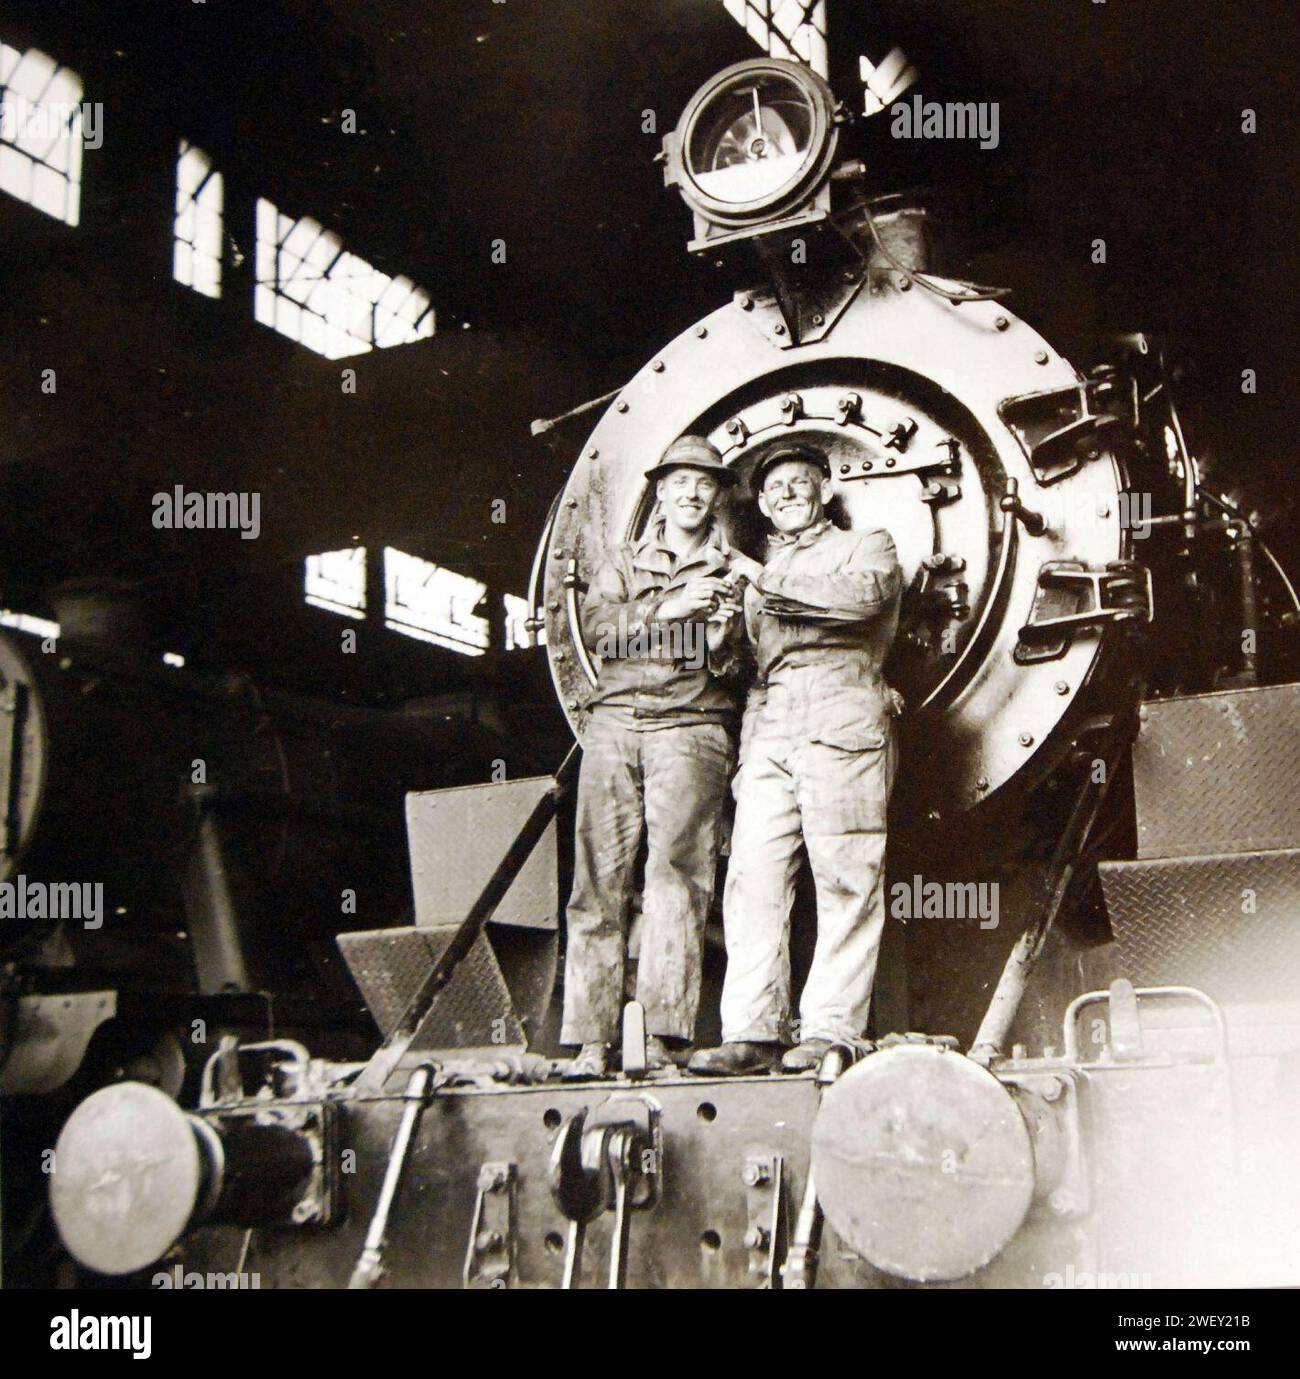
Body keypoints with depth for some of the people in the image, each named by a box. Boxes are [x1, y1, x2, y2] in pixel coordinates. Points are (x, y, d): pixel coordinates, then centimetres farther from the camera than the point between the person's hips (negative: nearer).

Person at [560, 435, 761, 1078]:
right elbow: (598, 626, 5)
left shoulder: (735, 573, 18)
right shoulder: (623, 564, 24)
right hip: (615, 719, 2)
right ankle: (591, 1043, -5)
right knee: (599, 877, -5)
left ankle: (663, 1039, -18)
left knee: (676, 869, -16)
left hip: (692, 722, -2)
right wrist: (666, 607, -6)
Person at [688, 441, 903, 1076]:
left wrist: (779, 585, -2)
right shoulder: (758, 578, 32)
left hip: (841, 720, -4)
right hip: (769, 730, 5)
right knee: (752, 876, -7)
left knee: (845, 881, -8)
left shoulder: (865, 547, 17)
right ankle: (753, 1032, -8)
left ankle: (831, 1030, -7)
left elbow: (866, 594, -8)